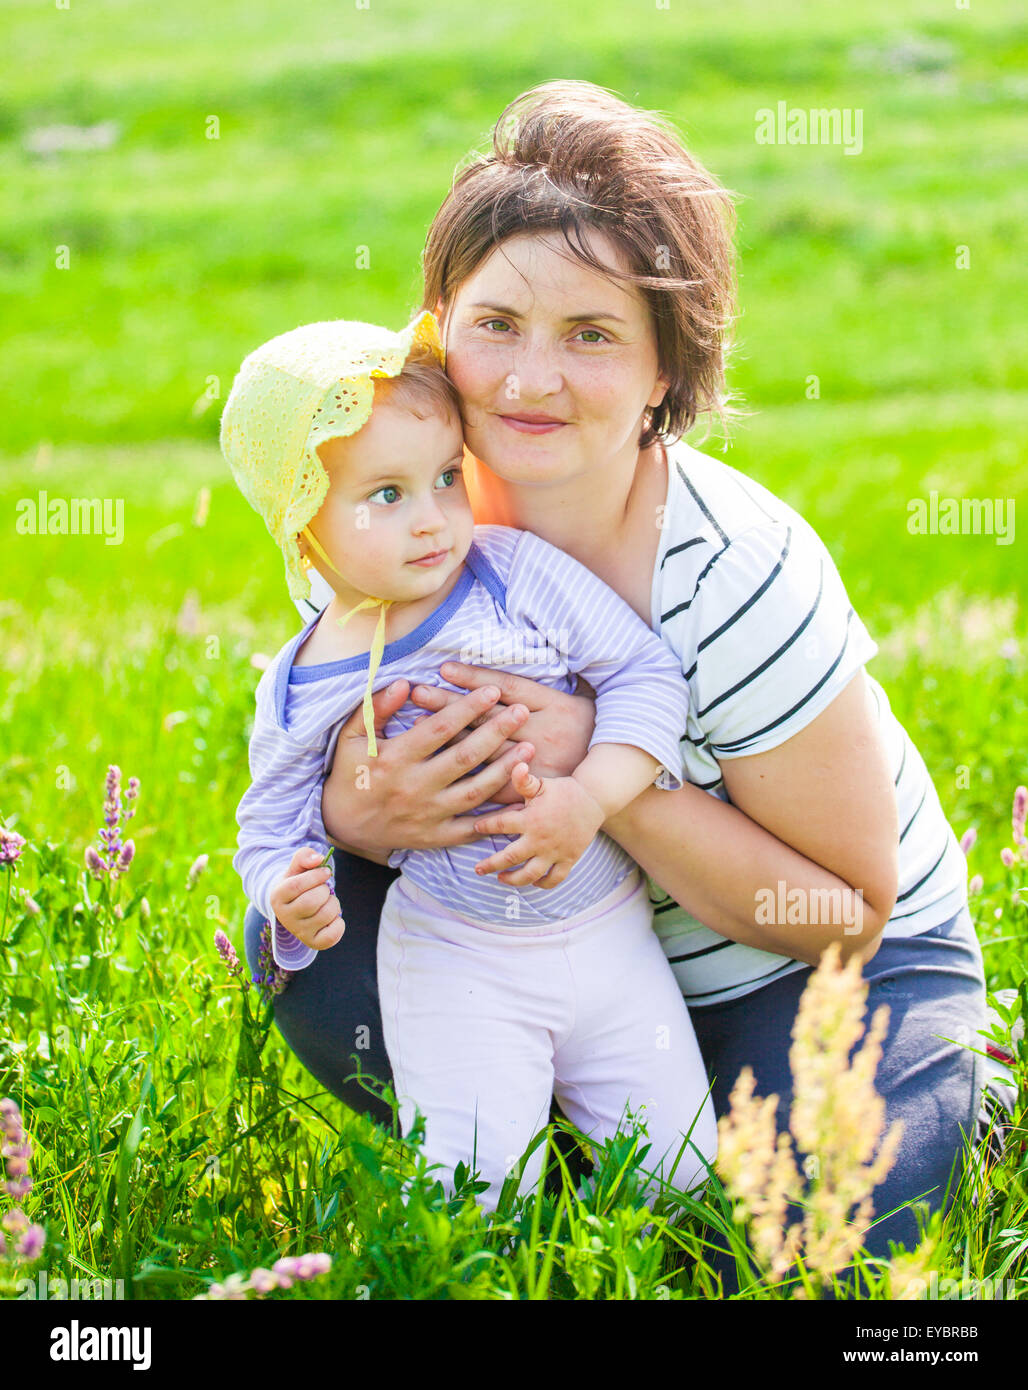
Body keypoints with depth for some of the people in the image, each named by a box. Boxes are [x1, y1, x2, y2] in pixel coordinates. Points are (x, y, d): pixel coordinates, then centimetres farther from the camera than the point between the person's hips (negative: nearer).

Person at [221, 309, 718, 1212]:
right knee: (475, 1199, -12)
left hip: (609, 934, 1)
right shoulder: (301, 692, -8)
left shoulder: (517, 576, -10)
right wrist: (289, 898, -21)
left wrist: (589, 799, -23)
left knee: (680, 1166, 6)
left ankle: (558, 1083, 31)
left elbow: (646, 674, -8)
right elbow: (271, 825, 2)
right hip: (456, 963, -1)